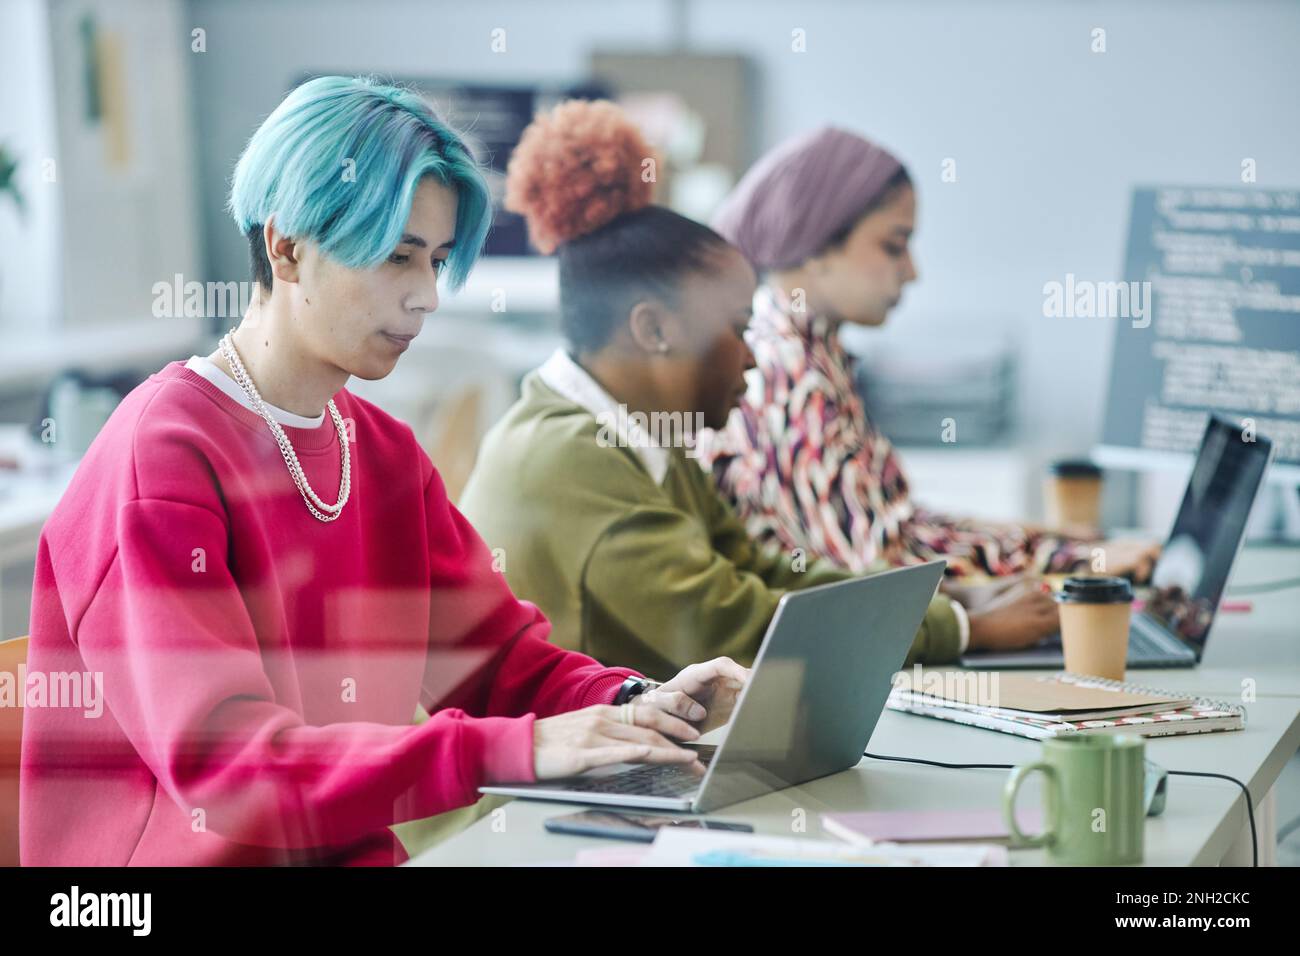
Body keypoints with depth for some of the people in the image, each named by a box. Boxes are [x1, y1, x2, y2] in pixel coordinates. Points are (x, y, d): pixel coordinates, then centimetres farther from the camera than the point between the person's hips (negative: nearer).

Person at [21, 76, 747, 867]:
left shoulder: (385, 451, 12)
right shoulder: (160, 453, -14)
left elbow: (496, 652, 10)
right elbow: (219, 759, -23)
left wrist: (635, 705, -11)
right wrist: (514, 750, -29)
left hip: (358, 851, 6)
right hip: (194, 855, -6)